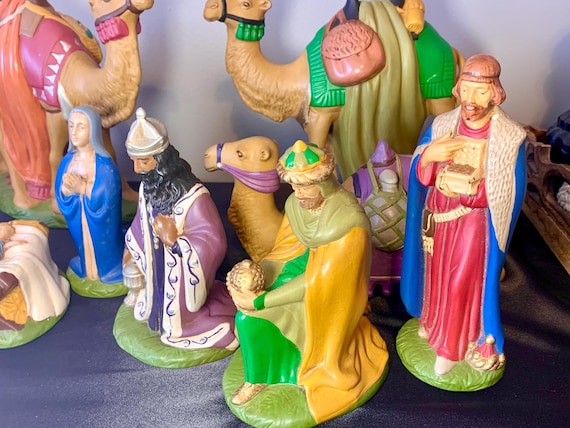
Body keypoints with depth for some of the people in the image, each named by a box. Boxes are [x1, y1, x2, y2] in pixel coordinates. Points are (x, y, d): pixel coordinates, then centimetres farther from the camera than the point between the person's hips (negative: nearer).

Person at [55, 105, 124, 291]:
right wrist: (67, 189, -25)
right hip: (78, 219, 5)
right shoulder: (67, 160, -5)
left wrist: (82, 188, -30)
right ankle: (86, 268, 52)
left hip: (101, 223, -5)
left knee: (102, 250, 14)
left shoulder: (104, 164, -24)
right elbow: (60, 197, -3)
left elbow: (106, 201, -23)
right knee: (86, 248, 24)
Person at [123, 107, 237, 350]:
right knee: (148, 313, 25)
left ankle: (227, 306, 23)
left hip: (181, 279, -7)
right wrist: (130, 250, 15)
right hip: (158, 273, 7)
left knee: (175, 328, 8)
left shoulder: (193, 196, -32)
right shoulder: (147, 187, -9)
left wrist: (174, 242, -35)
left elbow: (215, 244, -30)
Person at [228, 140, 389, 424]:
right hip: (304, 266, 6)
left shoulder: (349, 222, -32)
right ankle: (257, 378, 13)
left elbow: (318, 281, -29)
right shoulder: (295, 203, -9)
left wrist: (260, 301, -28)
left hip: (331, 291, -6)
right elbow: (283, 251, -1)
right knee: (246, 315, -12)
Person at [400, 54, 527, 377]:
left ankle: (454, 346, 29)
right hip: (438, 215, 3)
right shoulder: (441, 125, -7)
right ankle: (434, 323, 47)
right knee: (438, 273, 20)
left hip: (475, 222, -3)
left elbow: (511, 193, -13)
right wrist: (428, 155, -25)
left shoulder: (510, 137, -17)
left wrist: (472, 189, -26)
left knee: (464, 283, 8)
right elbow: (420, 177, -4)